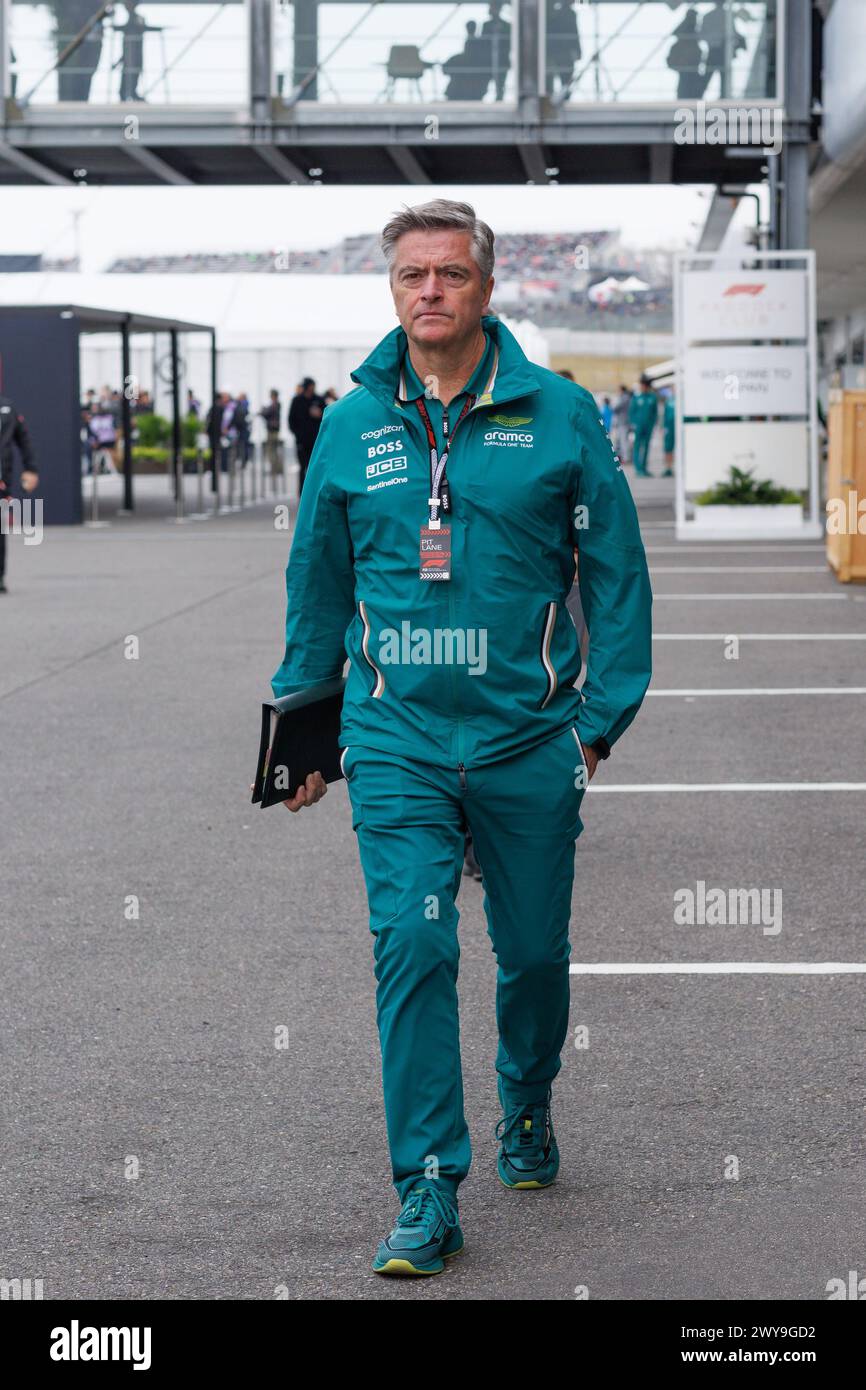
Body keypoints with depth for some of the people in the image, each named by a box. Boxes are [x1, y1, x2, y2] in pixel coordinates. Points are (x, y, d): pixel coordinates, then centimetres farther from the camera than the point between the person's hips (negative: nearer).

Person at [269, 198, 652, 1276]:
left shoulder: (558, 416, -2)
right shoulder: (352, 426, 4)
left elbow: (616, 572, 2)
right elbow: (317, 587, 14)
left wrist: (603, 715, -2)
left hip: (529, 739, 0)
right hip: (396, 742, 0)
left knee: (534, 952, 12)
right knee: (412, 950, -10)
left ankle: (526, 1107, 41)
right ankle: (428, 1195, -4)